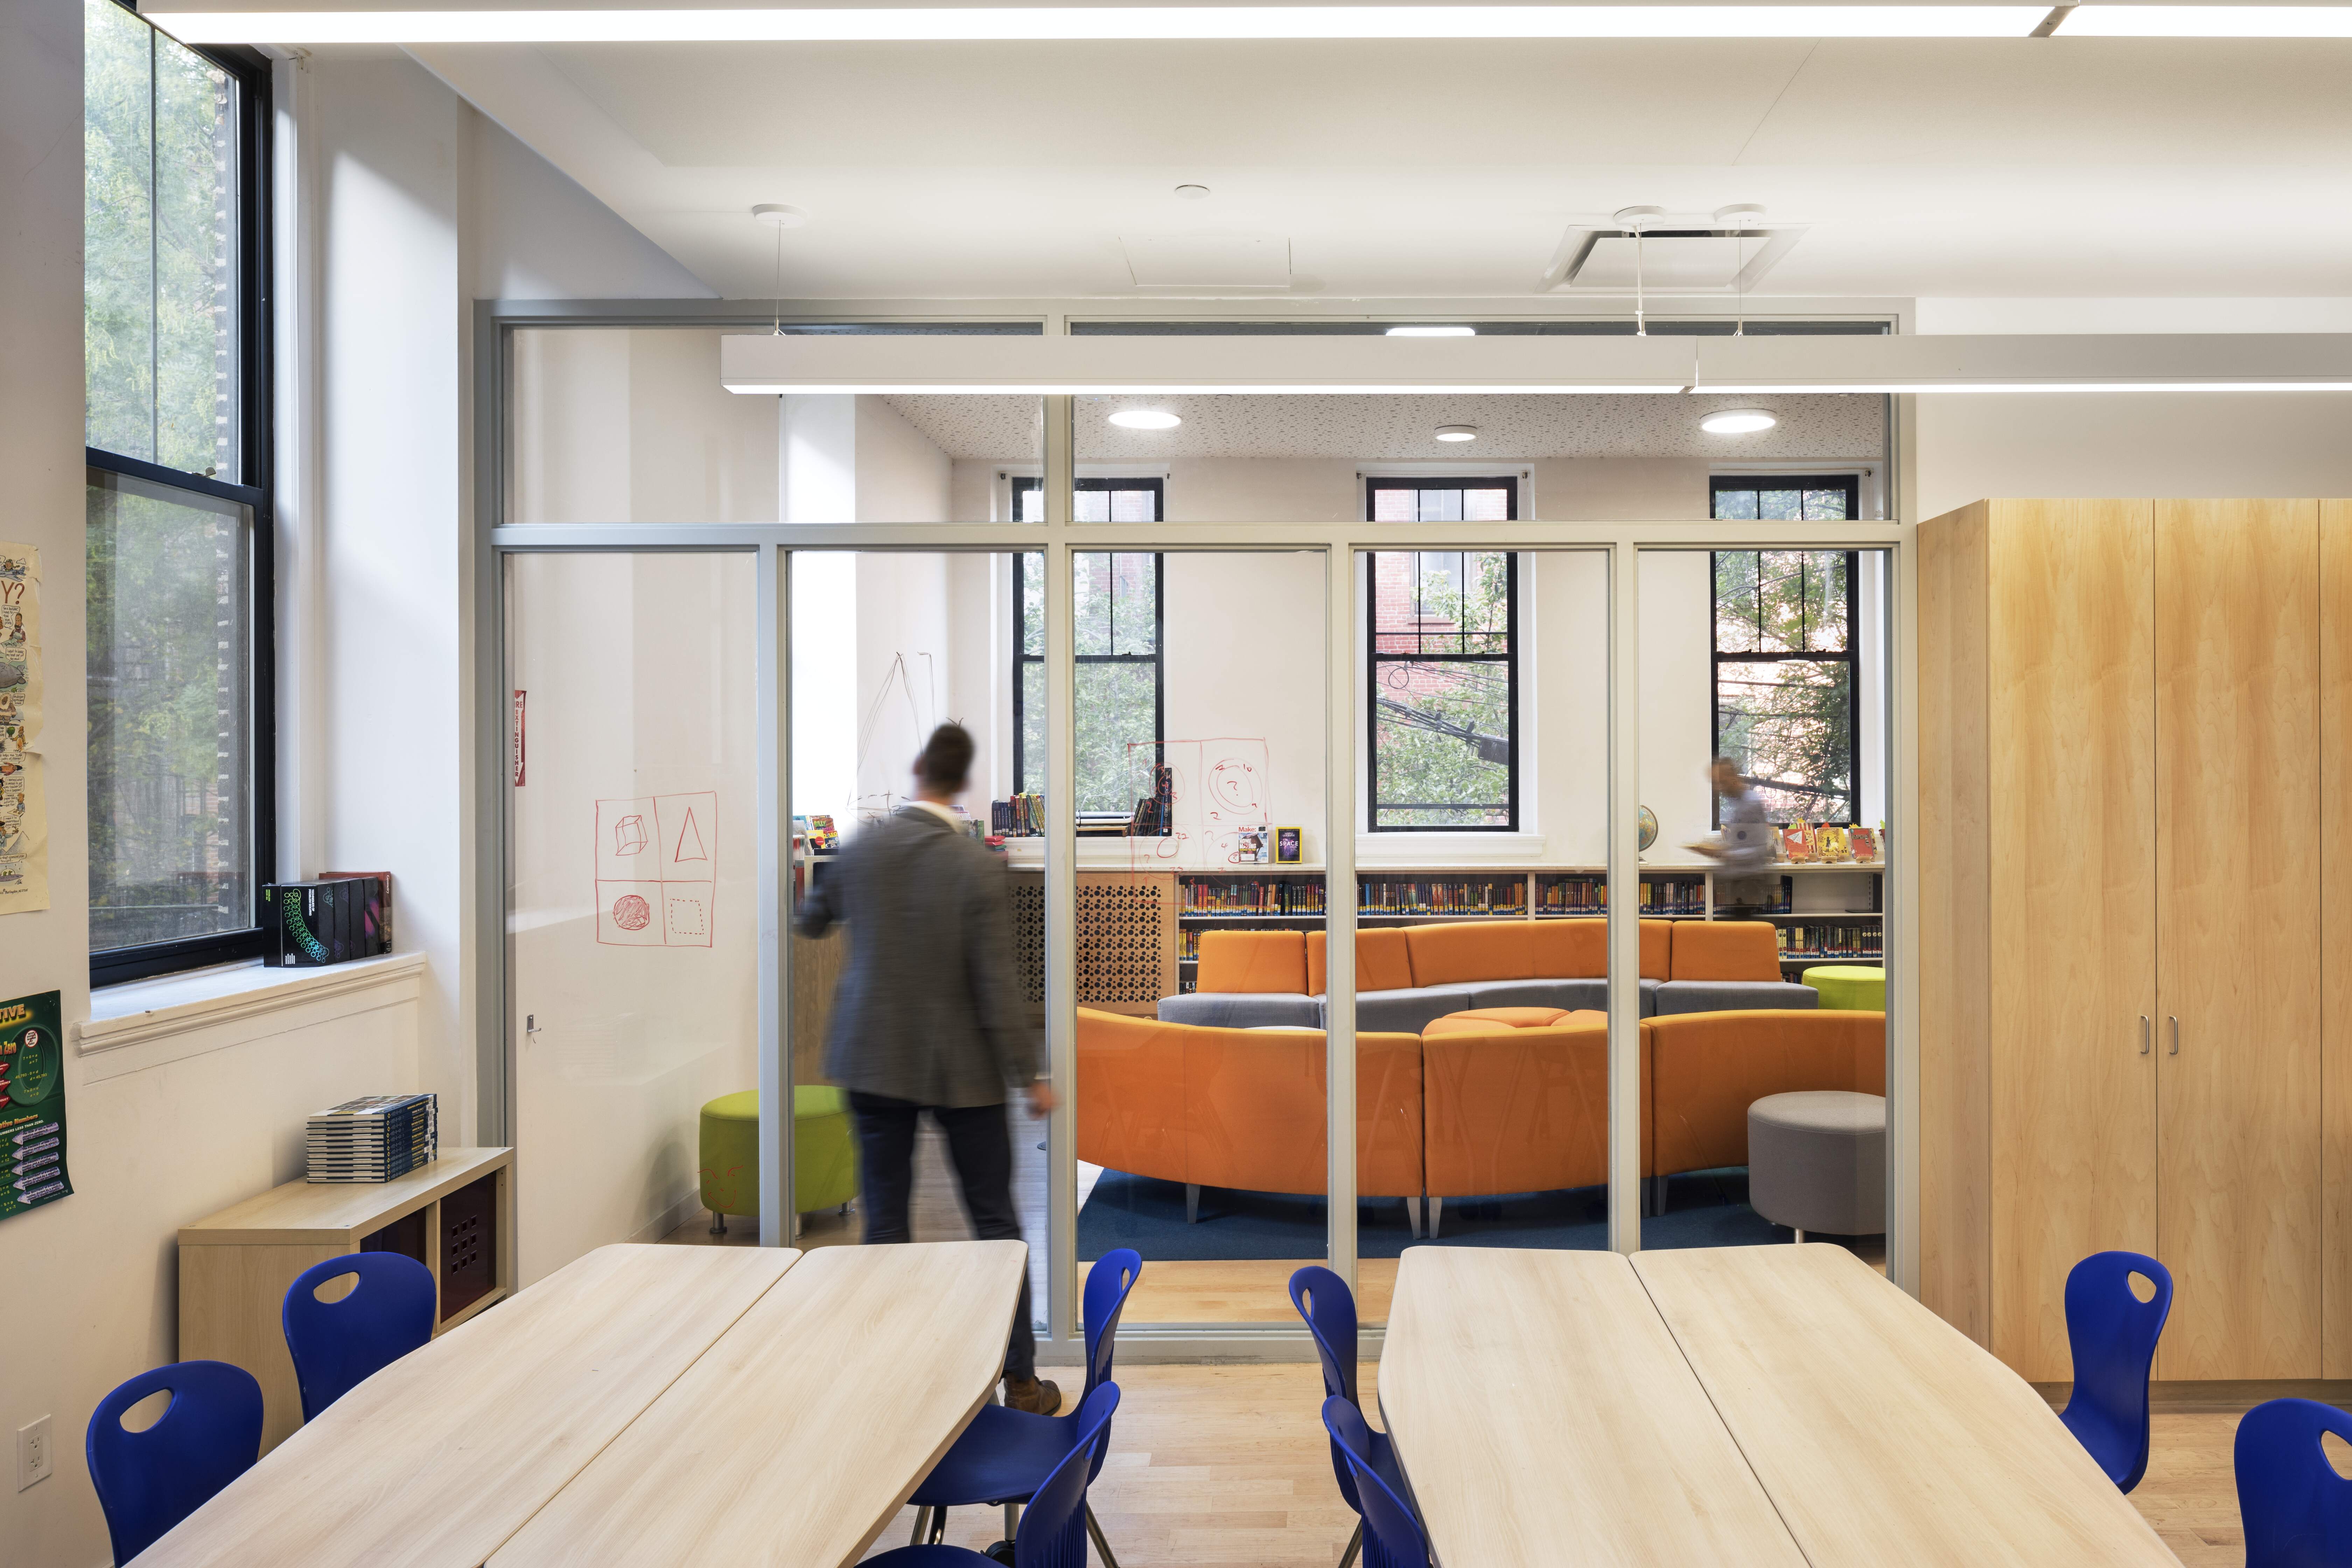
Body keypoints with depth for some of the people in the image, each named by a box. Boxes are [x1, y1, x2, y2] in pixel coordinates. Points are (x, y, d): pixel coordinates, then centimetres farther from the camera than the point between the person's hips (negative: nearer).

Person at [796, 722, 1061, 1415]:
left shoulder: (859, 850, -5)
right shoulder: (979, 868, -16)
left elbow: (809, 922, 13)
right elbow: (997, 986, -15)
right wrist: (1030, 1075, -6)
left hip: (873, 1061, 3)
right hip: (961, 1069, -2)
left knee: (885, 1221, 11)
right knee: (995, 1223, 9)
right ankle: (1020, 1381, 16)